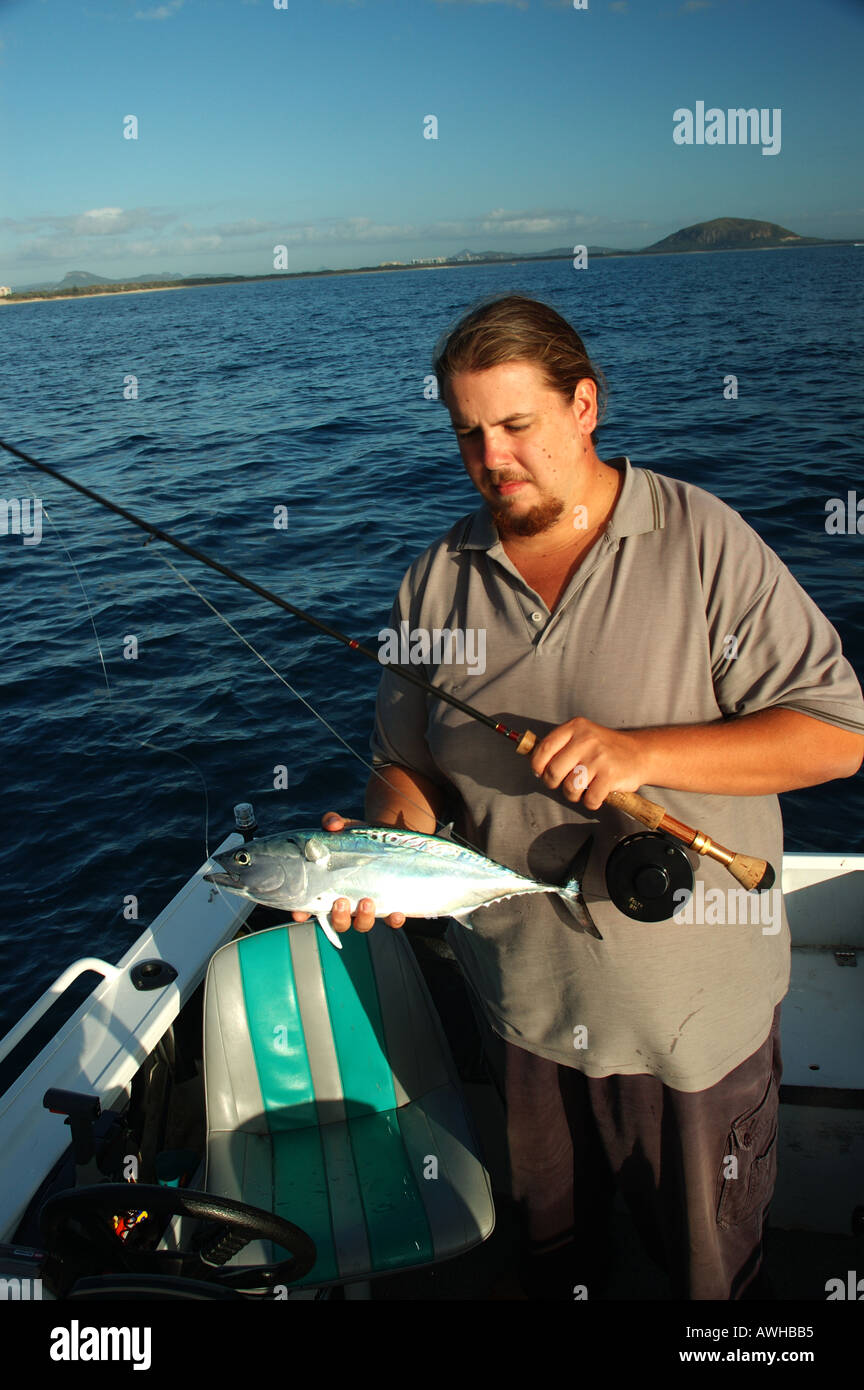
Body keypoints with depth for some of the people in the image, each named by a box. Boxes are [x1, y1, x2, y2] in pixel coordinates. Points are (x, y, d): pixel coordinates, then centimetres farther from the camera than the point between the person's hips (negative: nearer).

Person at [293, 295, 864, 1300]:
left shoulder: (704, 545, -13)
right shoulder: (439, 581, -1)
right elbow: (408, 762, 4)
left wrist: (643, 751, -28)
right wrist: (390, 838, -19)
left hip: (695, 1008, -3)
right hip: (524, 1000, 3)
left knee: (710, 1262, 22)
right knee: (547, 1244, 28)